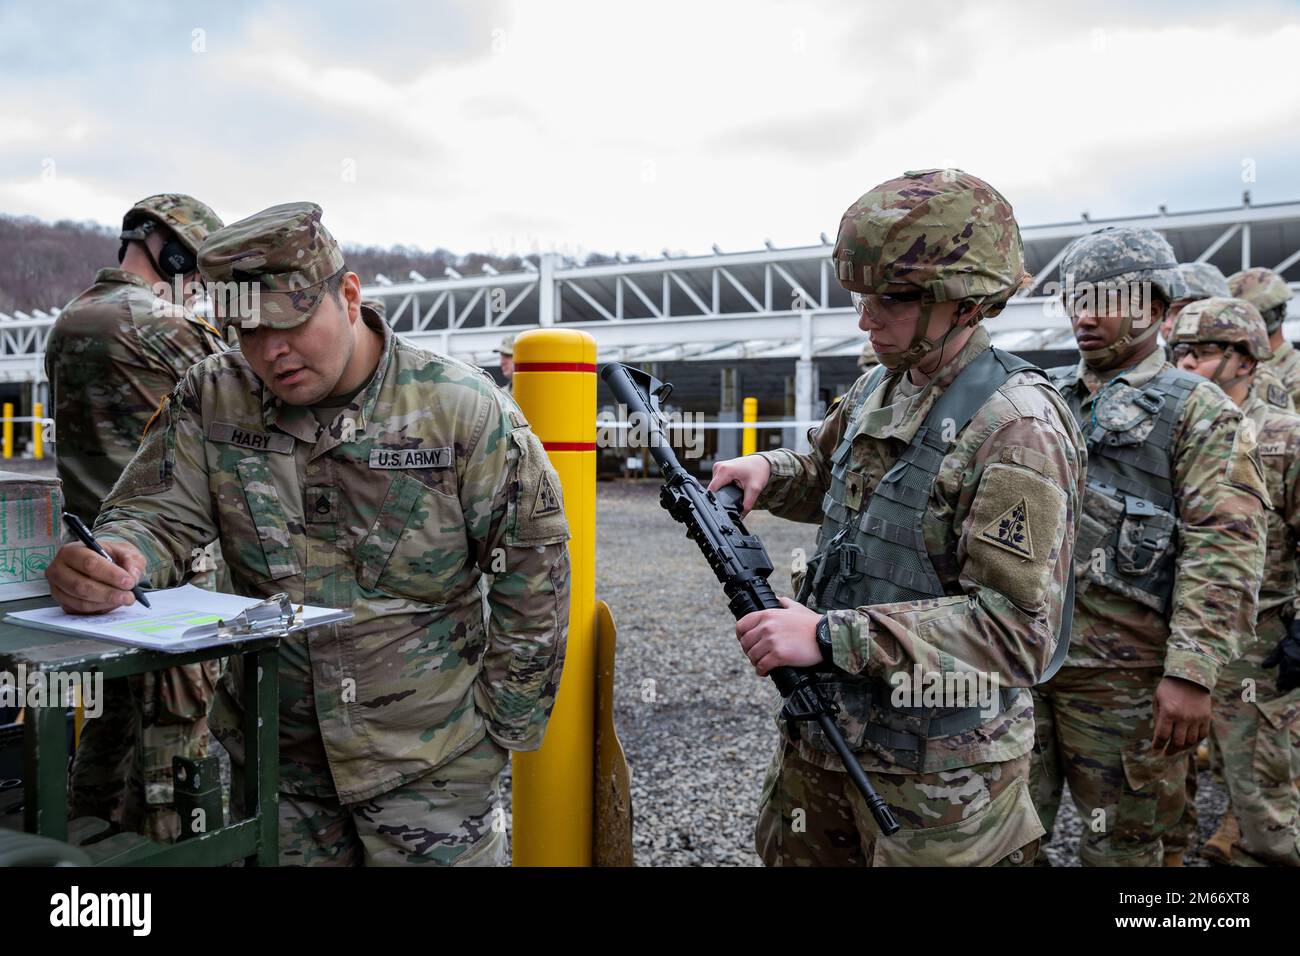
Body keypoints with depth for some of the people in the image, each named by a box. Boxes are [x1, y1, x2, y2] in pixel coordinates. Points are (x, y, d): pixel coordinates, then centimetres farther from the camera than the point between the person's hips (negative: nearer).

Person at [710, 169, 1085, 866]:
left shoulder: (1016, 428, -20)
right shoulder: (877, 388, 5)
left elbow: (1017, 629, -24)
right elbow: (824, 474, 24)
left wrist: (830, 637, -28)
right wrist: (765, 469, 0)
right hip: (821, 730, 8)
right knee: (789, 856, 21)